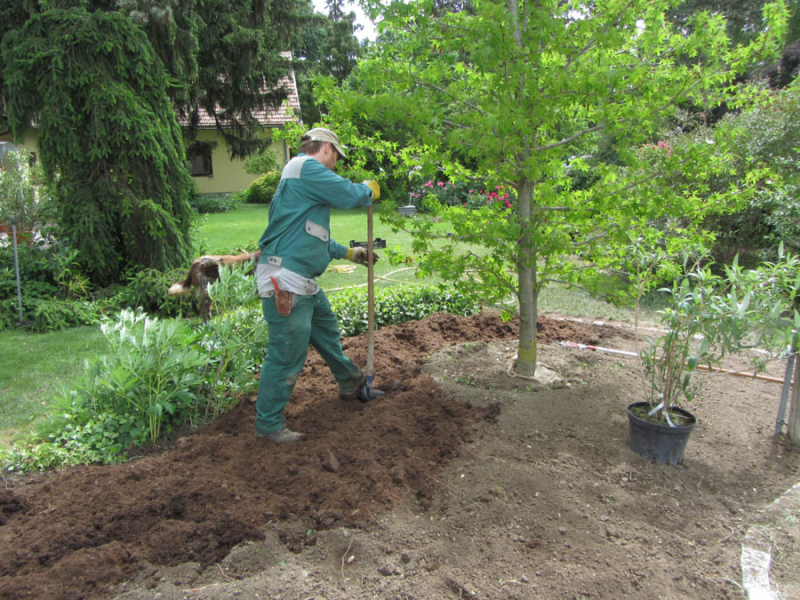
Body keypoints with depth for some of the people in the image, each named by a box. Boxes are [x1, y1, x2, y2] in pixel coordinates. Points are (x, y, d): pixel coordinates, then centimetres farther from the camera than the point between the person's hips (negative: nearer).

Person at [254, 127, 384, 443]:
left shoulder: (304, 175, 24)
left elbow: (314, 237, 31)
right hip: (285, 282, -11)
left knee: (327, 331, 25)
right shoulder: (306, 167, -9)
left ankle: (352, 385, 45)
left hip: (305, 283, 11)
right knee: (287, 354, -4)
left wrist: (348, 253, 33)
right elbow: (348, 194, -15)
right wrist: (369, 190, 7)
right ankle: (269, 423, 9)